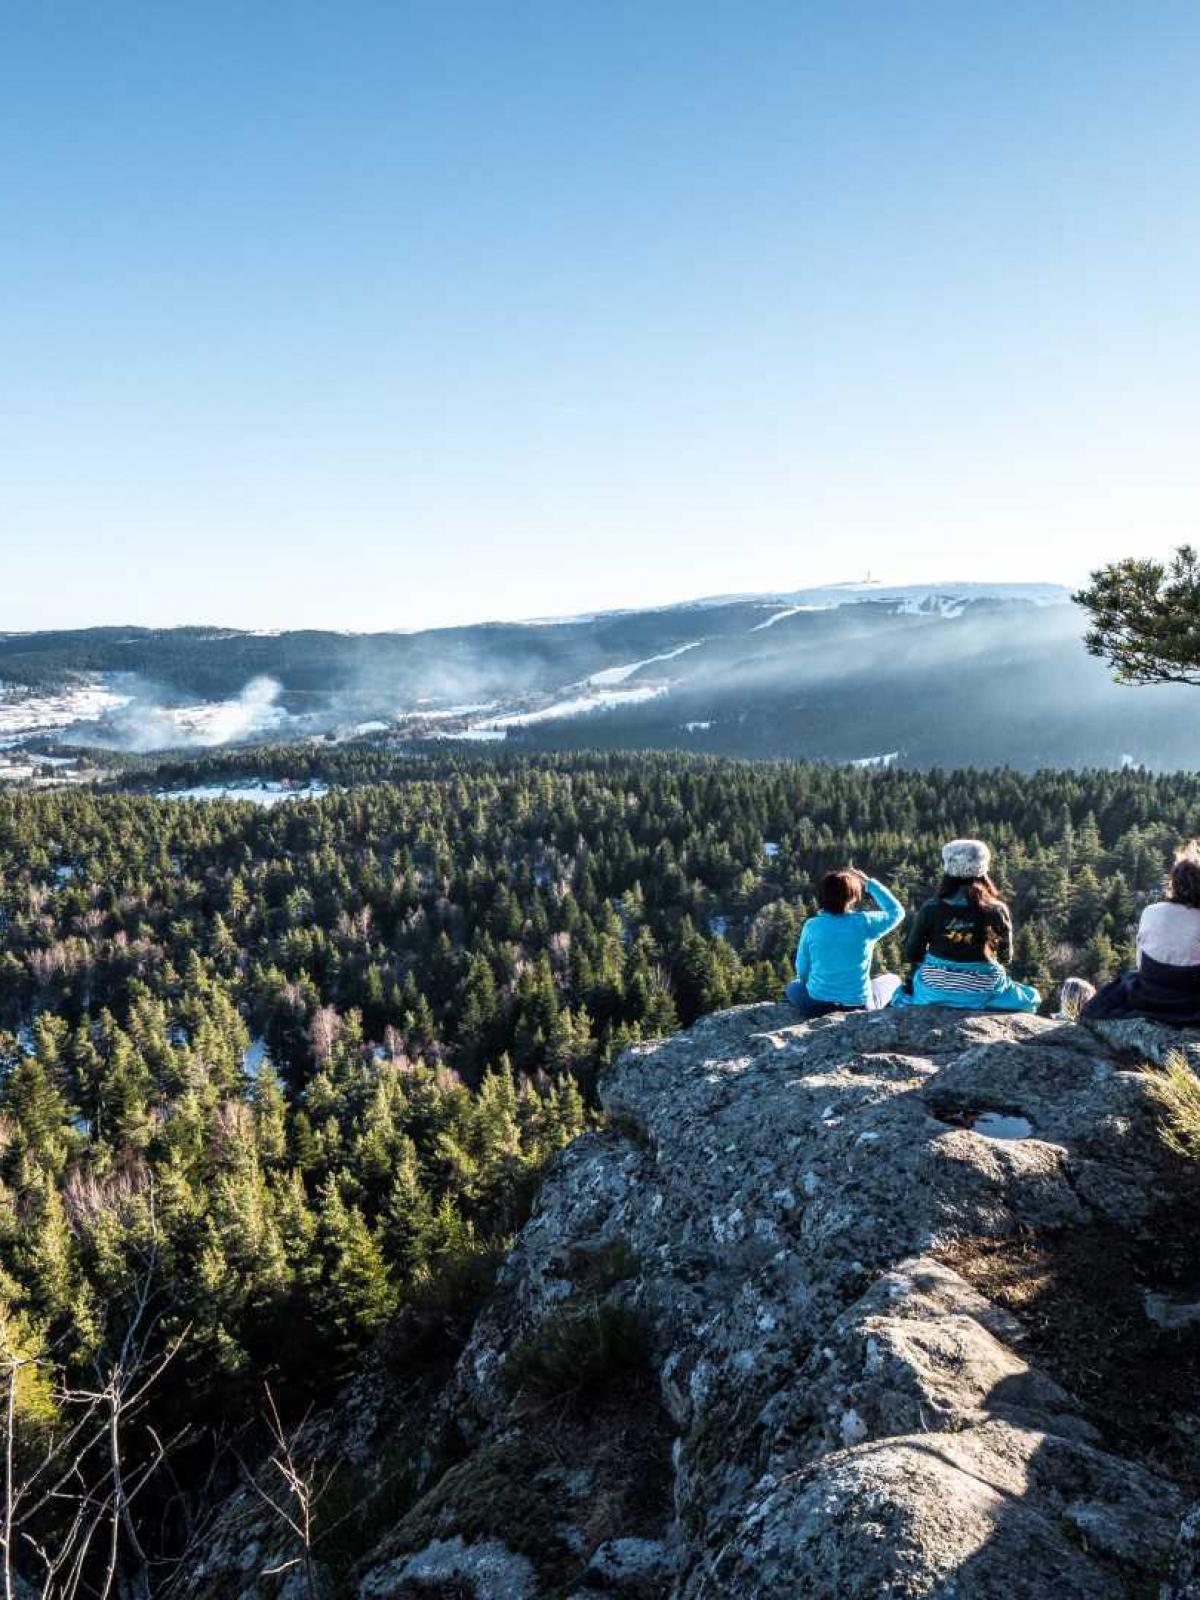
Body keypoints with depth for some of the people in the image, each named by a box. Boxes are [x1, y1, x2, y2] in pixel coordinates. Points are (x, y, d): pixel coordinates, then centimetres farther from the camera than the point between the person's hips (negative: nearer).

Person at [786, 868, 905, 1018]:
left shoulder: (811, 926, -8)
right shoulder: (865, 923, -11)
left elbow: (802, 970, 2)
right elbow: (897, 911, 8)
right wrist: (869, 884, 8)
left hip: (816, 1007, 1)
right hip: (859, 1007, -1)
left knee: (794, 986, 33)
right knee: (892, 980, 26)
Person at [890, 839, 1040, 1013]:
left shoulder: (931, 909, -7)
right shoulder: (997, 910, -7)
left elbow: (912, 954, -1)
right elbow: (1005, 957, 5)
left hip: (935, 991, 2)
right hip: (984, 994, -2)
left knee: (901, 993, 33)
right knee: (1031, 999, 23)